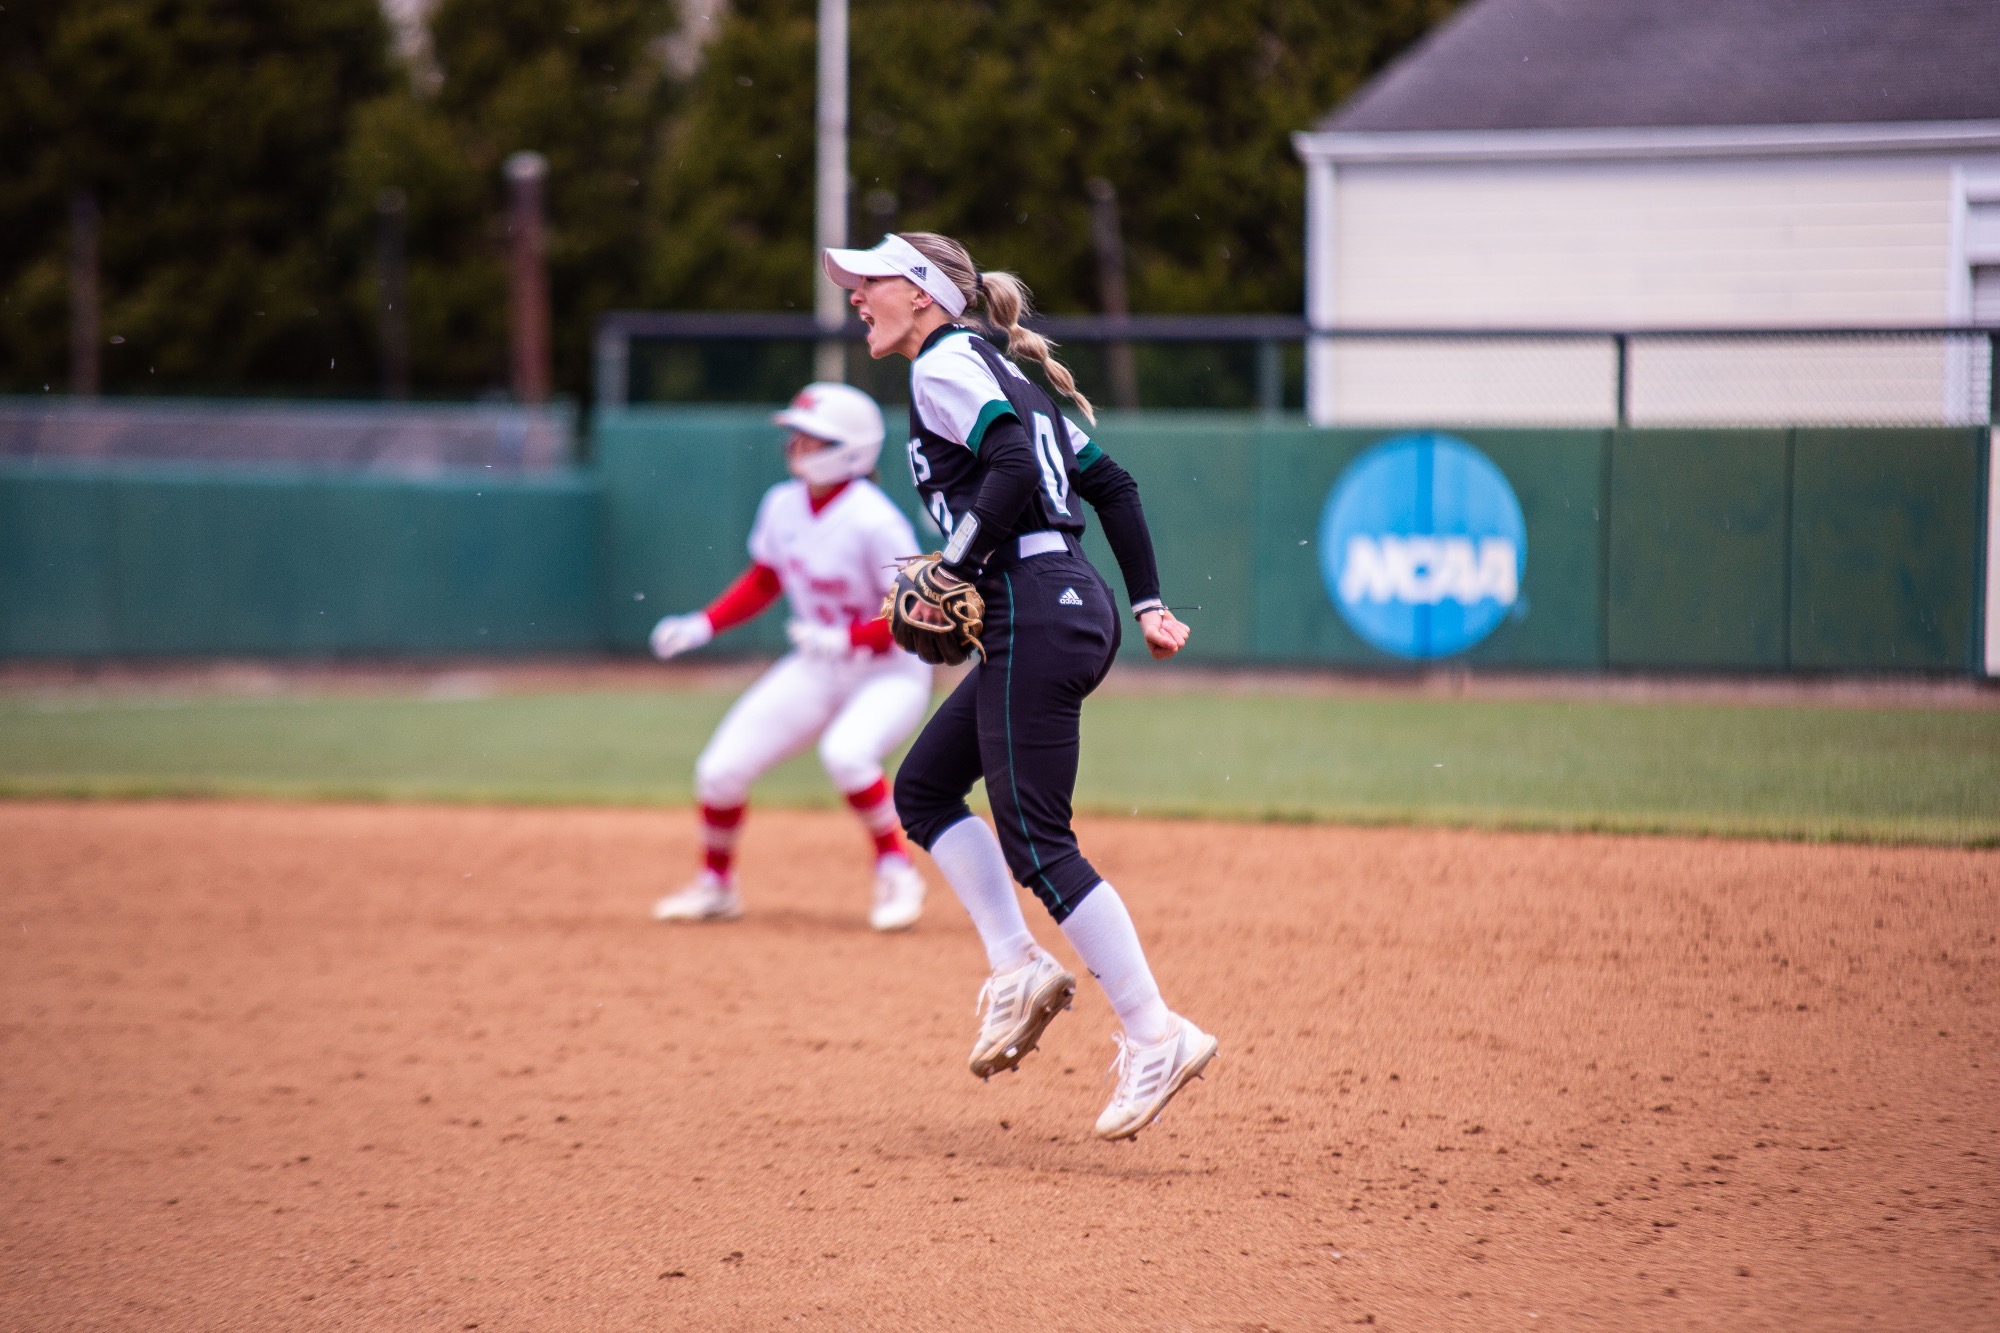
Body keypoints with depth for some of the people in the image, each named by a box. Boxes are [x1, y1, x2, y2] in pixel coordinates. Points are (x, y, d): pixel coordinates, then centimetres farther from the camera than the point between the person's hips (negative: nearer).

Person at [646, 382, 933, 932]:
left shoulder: (874, 522, -24)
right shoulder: (782, 505, -4)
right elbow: (764, 580, 13)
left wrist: (847, 640, -31)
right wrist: (704, 625, 2)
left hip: (891, 673, -7)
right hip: (816, 669, 7)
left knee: (845, 752, -35)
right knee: (721, 768, -2)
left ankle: (896, 871, -12)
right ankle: (716, 886, 23)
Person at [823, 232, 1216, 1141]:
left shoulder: (943, 365, -5)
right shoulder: (1003, 372, 22)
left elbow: (1014, 467, -22)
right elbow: (1111, 484, 20)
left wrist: (956, 565, -14)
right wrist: (1147, 603, 17)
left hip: (1034, 613, -10)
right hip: (1076, 608, 10)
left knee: (1036, 843, -8)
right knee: (922, 787, 18)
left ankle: (1155, 1039, -10)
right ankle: (1019, 972, 10)